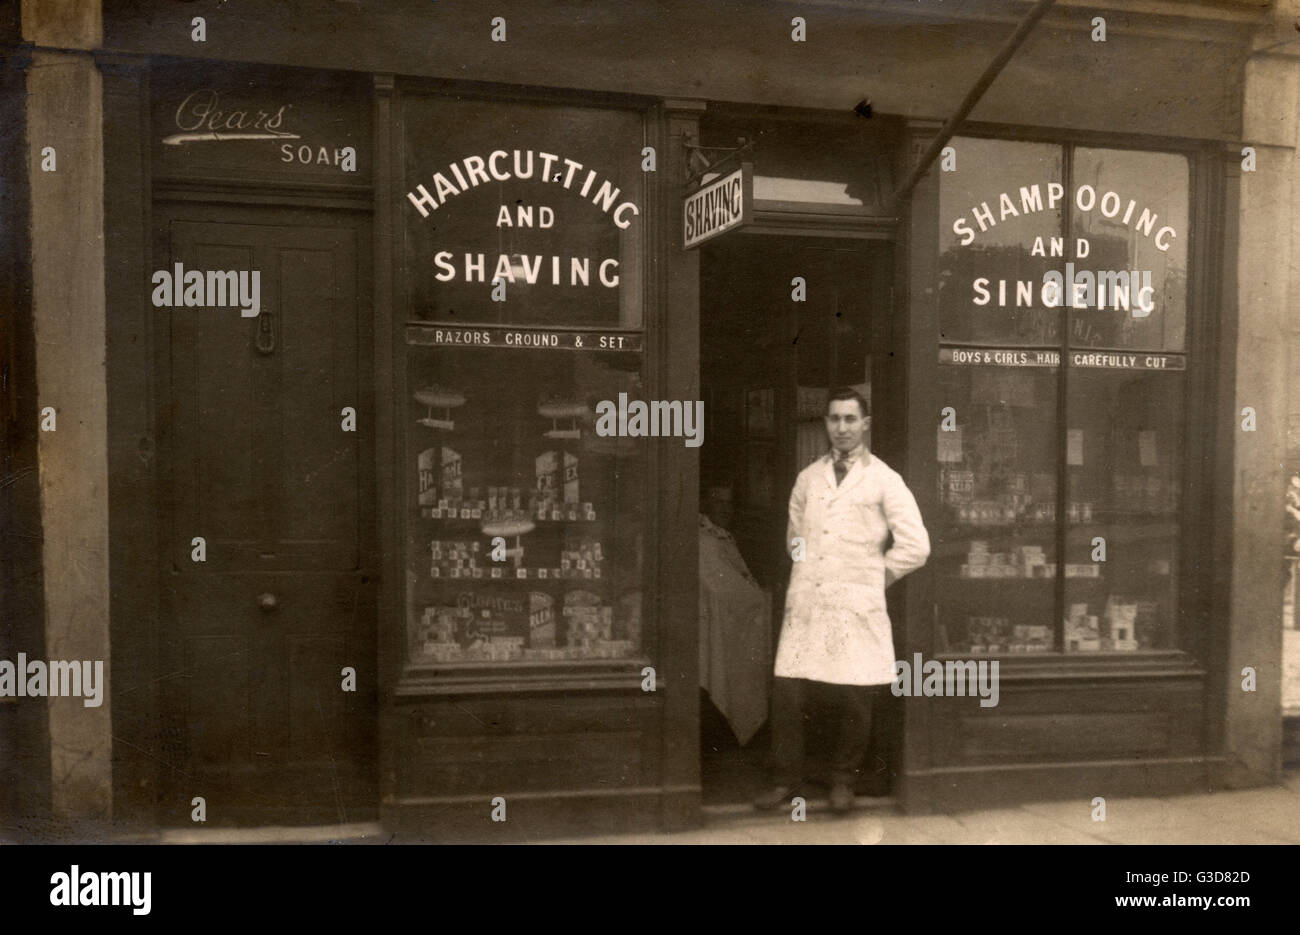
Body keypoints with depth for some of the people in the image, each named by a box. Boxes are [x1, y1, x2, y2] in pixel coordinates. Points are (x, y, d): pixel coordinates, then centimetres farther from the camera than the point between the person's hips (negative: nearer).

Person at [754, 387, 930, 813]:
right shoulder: (807, 478, 14)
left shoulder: (884, 480, 2)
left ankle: (842, 780, 25)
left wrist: (875, 576, 2)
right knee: (785, 694, -3)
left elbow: (915, 546, -2)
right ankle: (786, 780, 16)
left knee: (855, 702, 1)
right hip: (805, 603, 3)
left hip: (857, 607, -3)